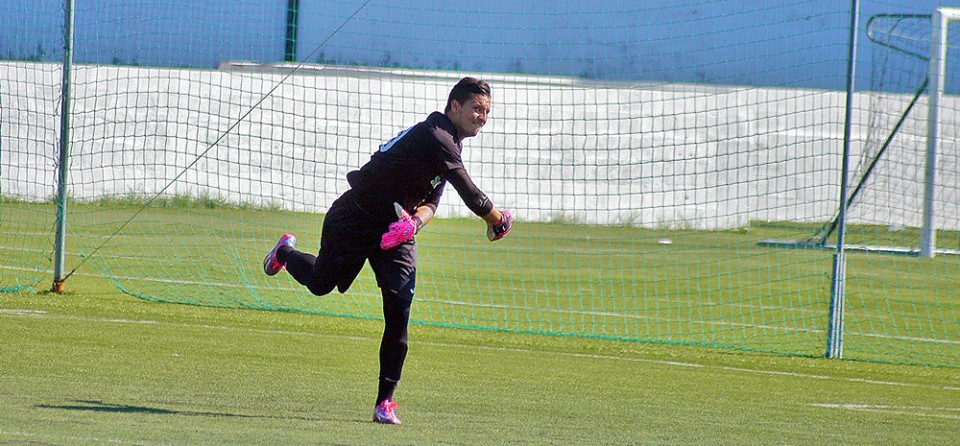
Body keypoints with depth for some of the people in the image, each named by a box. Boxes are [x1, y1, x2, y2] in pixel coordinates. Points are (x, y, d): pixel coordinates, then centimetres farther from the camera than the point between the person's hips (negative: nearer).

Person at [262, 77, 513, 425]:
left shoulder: (449, 143, 4)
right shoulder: (435, 137, -26)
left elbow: (431, 202, 3)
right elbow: (469, 193, -30)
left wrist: (416, 220, -19)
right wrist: (498, 220, -15)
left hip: (396, 228, 7)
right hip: (353, 221, -7)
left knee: (399, 306, -12)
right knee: (320, 285, 16)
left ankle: (385, 402, -9)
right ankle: (286, 253, 53)